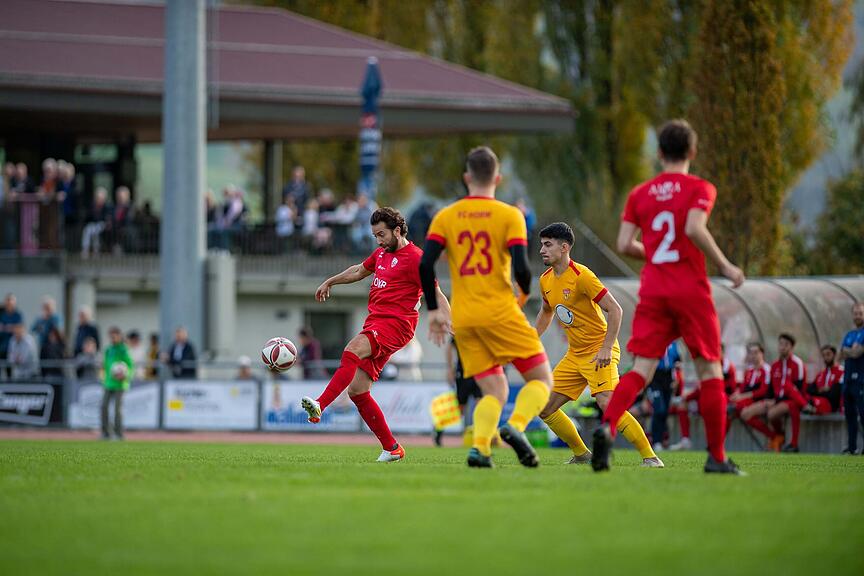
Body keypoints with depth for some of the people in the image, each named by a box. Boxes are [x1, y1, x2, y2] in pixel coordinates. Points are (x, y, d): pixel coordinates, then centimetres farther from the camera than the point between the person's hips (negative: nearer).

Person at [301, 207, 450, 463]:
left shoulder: (414, 258, -6)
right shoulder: (382, 252, 20)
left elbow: (436, 295, -10)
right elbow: (360, 270, 40)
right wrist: (329, 282, 49)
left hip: (395, 324, -9)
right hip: (375, 322, 9)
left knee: (352, 350, -33)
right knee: (357, 389, 1)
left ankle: (319, 406, -48)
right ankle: (391, 448, 8)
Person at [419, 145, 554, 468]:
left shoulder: (445, 217, 7)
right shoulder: (509, 216, -3)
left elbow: (425, 266, -2)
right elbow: (520, 268, -11)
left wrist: (433, 310, 7)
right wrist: (525, 293, 10)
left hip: (463, 320, 4)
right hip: (500, 313, -4)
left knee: (495, 392, 11)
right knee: (541, 379, 7)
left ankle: (479, 445, -15)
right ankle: (516, 427, -20)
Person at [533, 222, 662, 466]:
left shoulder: (581, 276, -17)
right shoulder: (546, 280, 7)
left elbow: (615, 310, -19)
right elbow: (546, 313, 27)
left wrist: (606, 349, -25)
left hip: (599, 352, -8)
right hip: (574, 355, 8)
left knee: (607, 403, -26)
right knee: (544, 407, 3)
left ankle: (650, 457, -20)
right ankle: (582, 454, 16)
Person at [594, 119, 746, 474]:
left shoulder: (640, 194, 10)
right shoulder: (699, 189, -3)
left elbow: (624, 245, 4)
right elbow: (694, 229, -20)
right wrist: (725, 266, -10)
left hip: (652, 291, 3)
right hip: (691, 291, -3)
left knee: (641, 368, -2)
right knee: (710, 369, 7)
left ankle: (607, 427, -28)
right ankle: (717, 456, 6)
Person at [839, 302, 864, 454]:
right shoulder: (849, 335, 19)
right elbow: (842, 356, 12)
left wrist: (846, 350, 6)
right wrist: (851, 350, -6)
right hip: (848, 379, 8)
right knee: (850, 413, 9)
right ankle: (852, 446, 14)